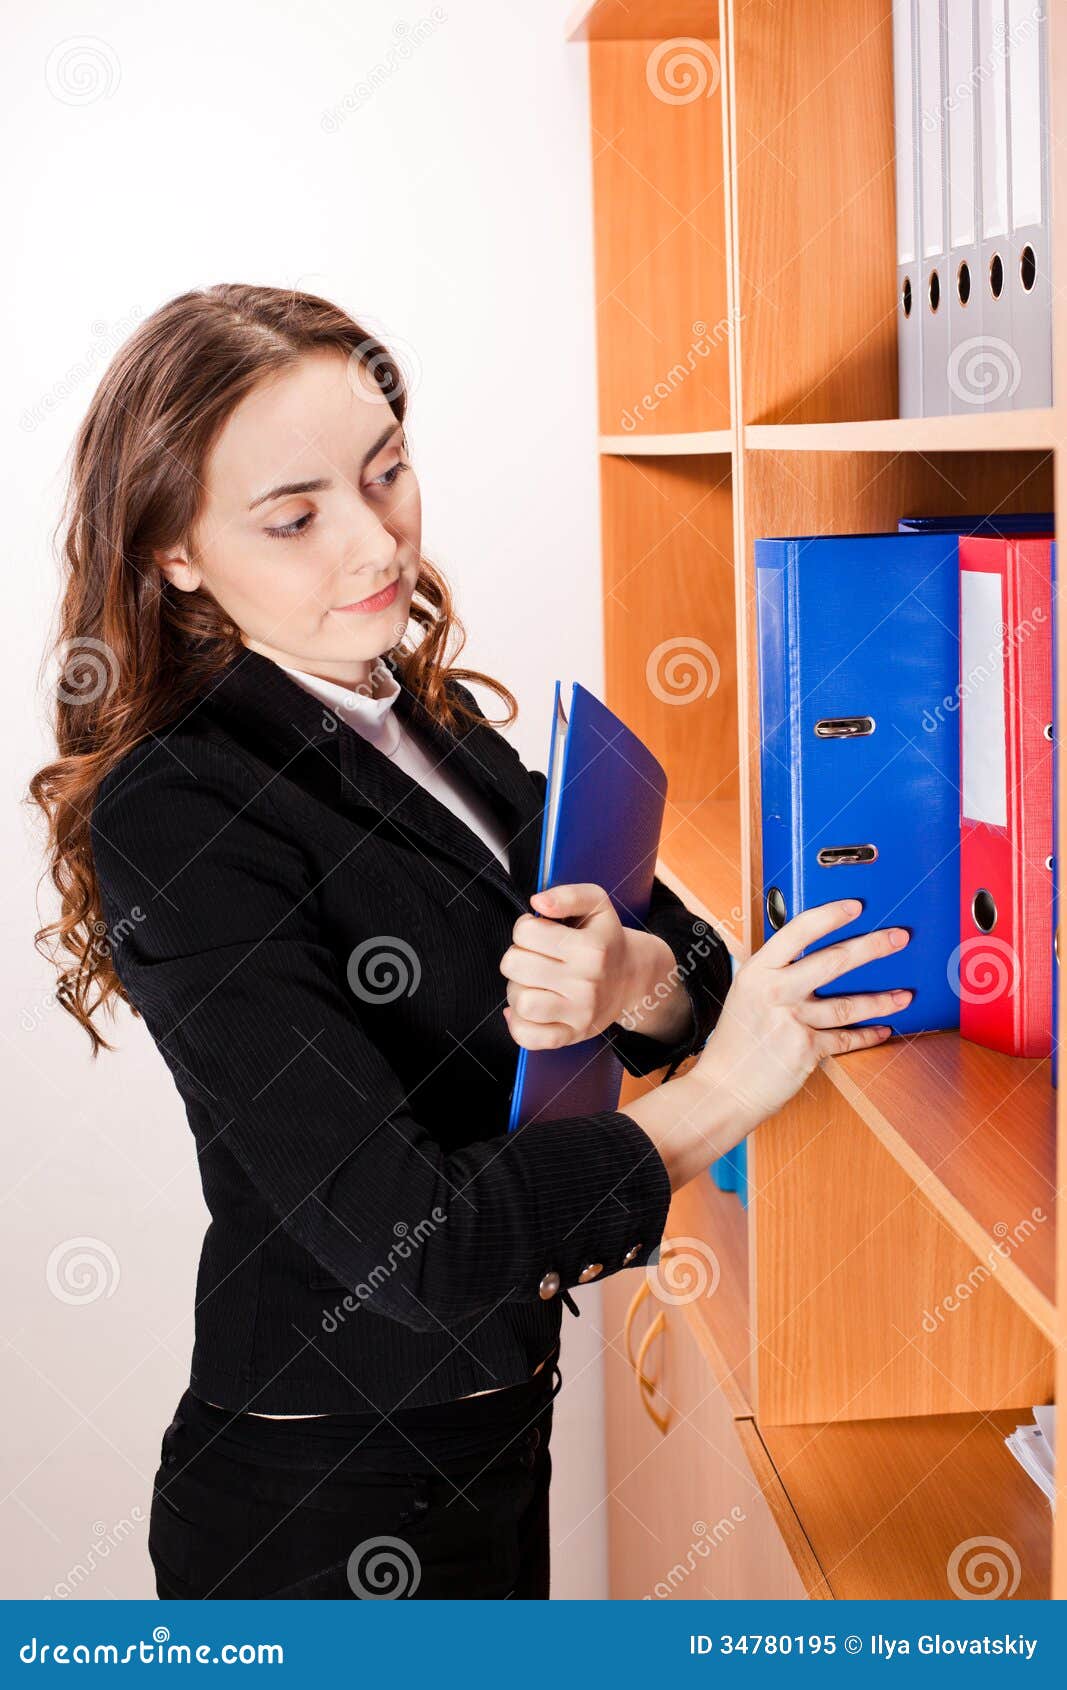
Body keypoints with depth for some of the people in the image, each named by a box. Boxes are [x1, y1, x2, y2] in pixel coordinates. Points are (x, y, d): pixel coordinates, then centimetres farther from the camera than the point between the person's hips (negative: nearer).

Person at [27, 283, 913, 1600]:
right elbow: (405, 1239, -27)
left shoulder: (426, 720, 1)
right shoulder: (177, 820, -22)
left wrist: (636, 981, -24)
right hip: (326, 1506, -7)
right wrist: (716, 1096, -22)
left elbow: (693, 970, -2)